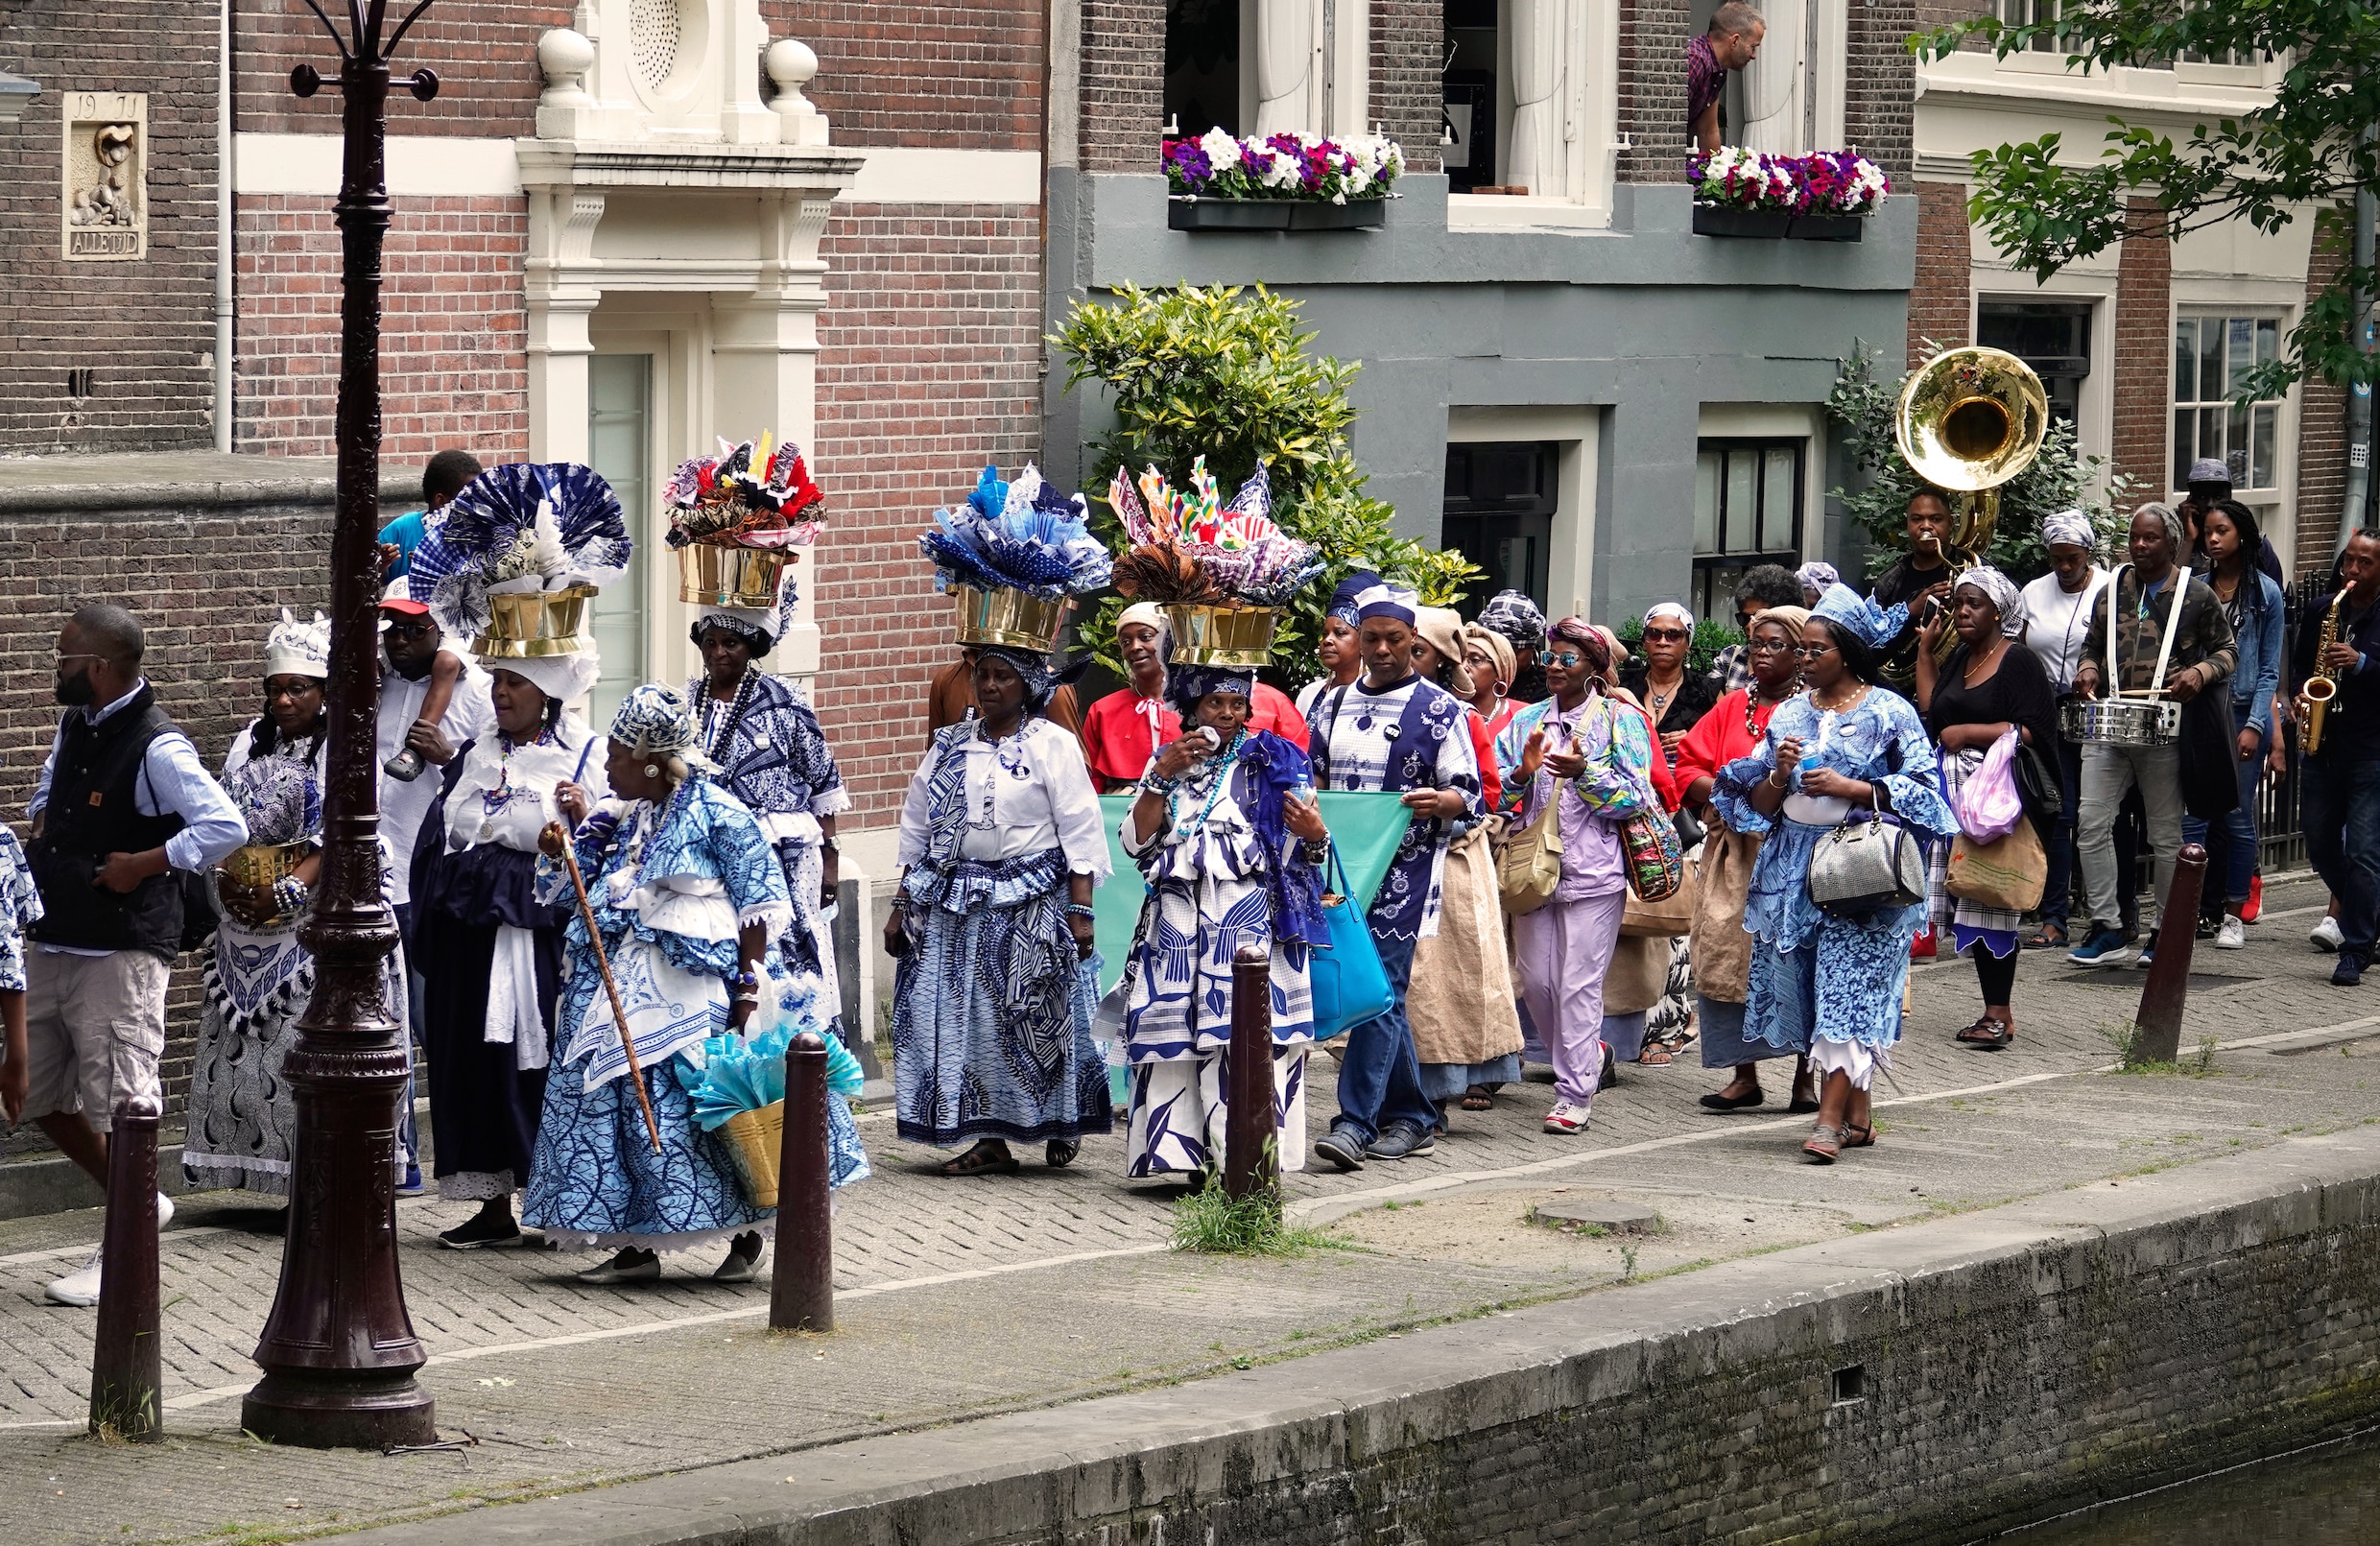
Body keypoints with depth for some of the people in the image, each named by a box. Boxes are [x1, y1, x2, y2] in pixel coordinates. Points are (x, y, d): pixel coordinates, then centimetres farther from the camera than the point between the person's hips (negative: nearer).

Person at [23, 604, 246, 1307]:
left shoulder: (156, 748, -16)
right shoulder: (72, 729, 11)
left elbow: (225, 826, -24)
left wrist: (143, 865, -20)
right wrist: (40, 837, 9)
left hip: (121, 952, -9)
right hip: (53, 944, 9)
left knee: (119, 1105, -4)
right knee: (40, 1094, 14)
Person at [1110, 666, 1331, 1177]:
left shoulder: (1271, 761, 11)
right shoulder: (1166, 763, 19)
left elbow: (1302, 853, 8)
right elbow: (1137, 842, 7)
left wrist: (1314, 834, -15)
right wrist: (1163, 775, -1)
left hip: (1252, 919, -3)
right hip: (1178, 919, 3)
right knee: (1175, 1034, -4)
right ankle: (1187, 1151, 1)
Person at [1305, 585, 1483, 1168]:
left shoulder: (1440, 710, 0)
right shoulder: (1332, 704, 15)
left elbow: (1471, 796, -2)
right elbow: (1312, 780, 22)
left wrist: (1441, 801, -24)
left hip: (1405, 869, -5)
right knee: (1380, 995, 10)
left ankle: (1356, 1122, -14)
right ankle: (1413, 1117, 19)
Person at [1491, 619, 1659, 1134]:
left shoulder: (1621, 721, 2)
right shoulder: (1526, 721, 14)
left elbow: (1636, 797, -5)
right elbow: (1498, 792, 11)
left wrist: (1585, 772, -18)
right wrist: (1523, 772, -10)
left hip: (1593, 872, -5)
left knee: (1579, 984, -6)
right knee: (1535, 981, 5)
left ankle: (1575, 1095, -2)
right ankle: (1585, 1056, 29)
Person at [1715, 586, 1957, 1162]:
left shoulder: (1889, 713, -1)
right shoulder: (1789, 714, 14)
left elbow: (1920, 789, -6)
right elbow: (1759, 804, 15)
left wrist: (1847, 788, -14)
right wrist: (1779, 774, -7)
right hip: (1794, 870, 6)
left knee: (1848, 989, -13)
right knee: (1802, 984, 4)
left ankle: (1830, 1120, -17)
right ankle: (1857, 1115, 14)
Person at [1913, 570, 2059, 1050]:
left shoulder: (2019, 660, -6)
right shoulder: (1957, 658, 19)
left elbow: (2037, 732, -13)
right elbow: (1931, 714, 16)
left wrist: (1969, 732, -12)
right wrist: (1925, 650, 17)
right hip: (1952, 790, 8)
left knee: (1992, 899, -9)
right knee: (1970, 903, 4)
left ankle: (1999, 1013, -8)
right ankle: (1996, 1010, 7)